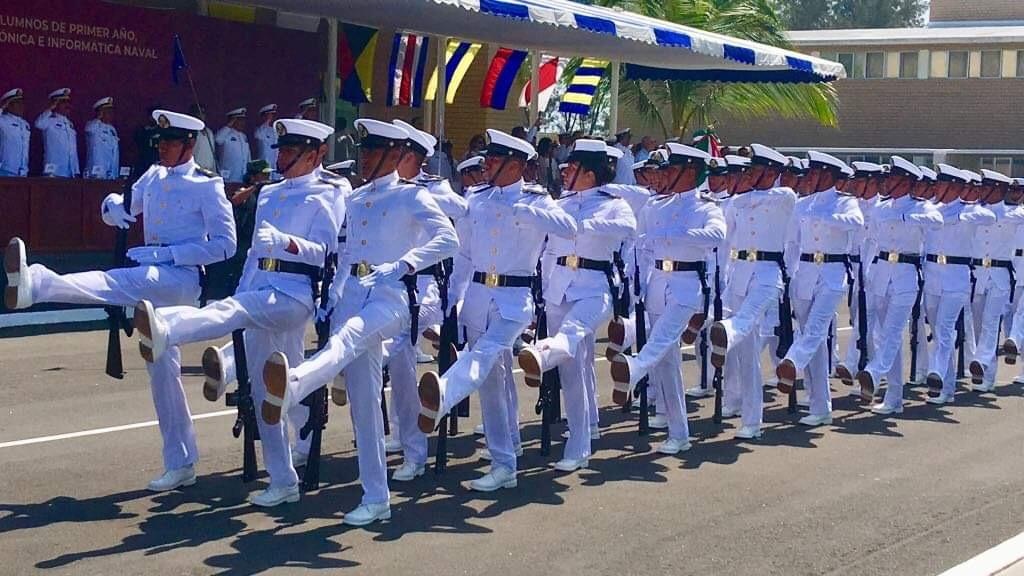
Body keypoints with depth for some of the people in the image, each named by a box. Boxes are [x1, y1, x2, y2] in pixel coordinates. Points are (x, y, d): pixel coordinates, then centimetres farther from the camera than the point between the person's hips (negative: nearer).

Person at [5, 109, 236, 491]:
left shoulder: (208, 186, -7)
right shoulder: (153, 177, 14)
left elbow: (224, 244, -12)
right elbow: (121, 210, 22)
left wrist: (164, 253, -18)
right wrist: (114, 206, -5)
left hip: (182, 278, -8)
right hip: (151, 283, 8)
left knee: (120, 283, -34)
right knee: (162, 367, 9)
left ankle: (35, 284, -58)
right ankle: (180, 465, 16)